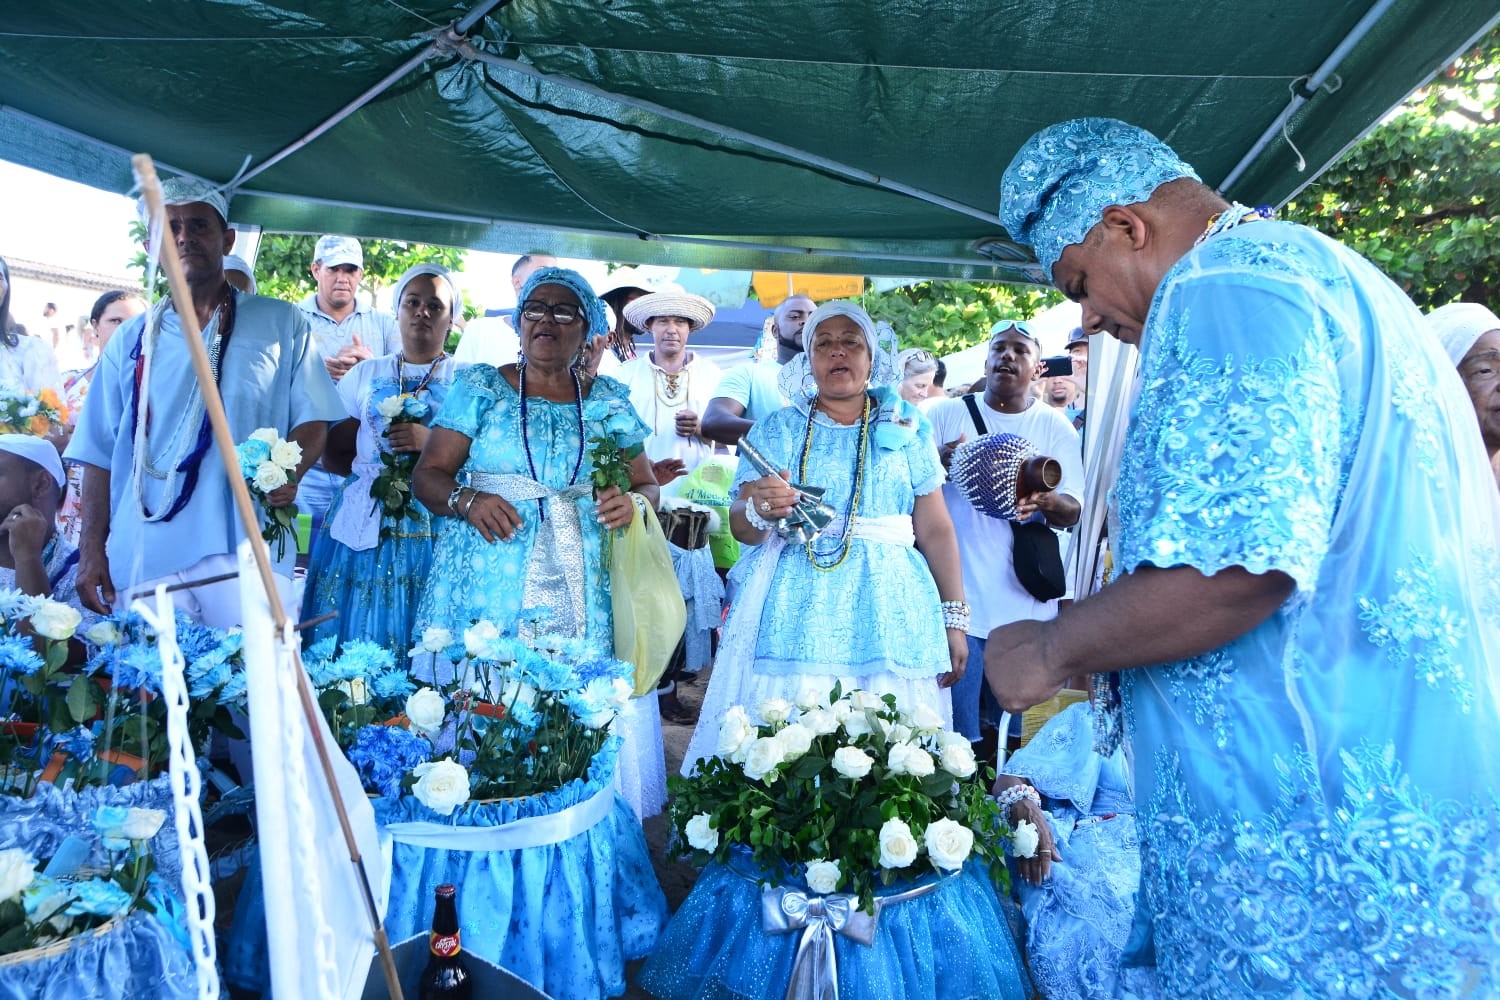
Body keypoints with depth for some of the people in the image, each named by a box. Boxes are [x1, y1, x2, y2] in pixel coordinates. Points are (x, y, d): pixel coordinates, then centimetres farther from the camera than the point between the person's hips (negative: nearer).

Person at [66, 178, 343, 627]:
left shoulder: (282, 324, 9)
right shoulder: (131, 340, 14)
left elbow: (312, 420, 7)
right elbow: (100, 453, 13)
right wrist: (92, 550, 4)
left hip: (245, 554, -2)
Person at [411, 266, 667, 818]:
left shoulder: (610, 400, 13)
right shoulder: (480, 387, 8)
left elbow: (647, 485, 15)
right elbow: (428, 474, 5)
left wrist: (633, 502, -8)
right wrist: (466, 500, -15)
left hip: (585, 589, 1)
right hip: (488, 582, -1)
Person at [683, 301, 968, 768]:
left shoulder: (907, 430, 11)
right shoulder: (777, 429, 9)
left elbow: (936, 529, 7)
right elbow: (741, 527, 2)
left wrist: (955, 619, 2)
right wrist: (759, 512, -21)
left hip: (887, 610, 1)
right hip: (792, 610, 0)